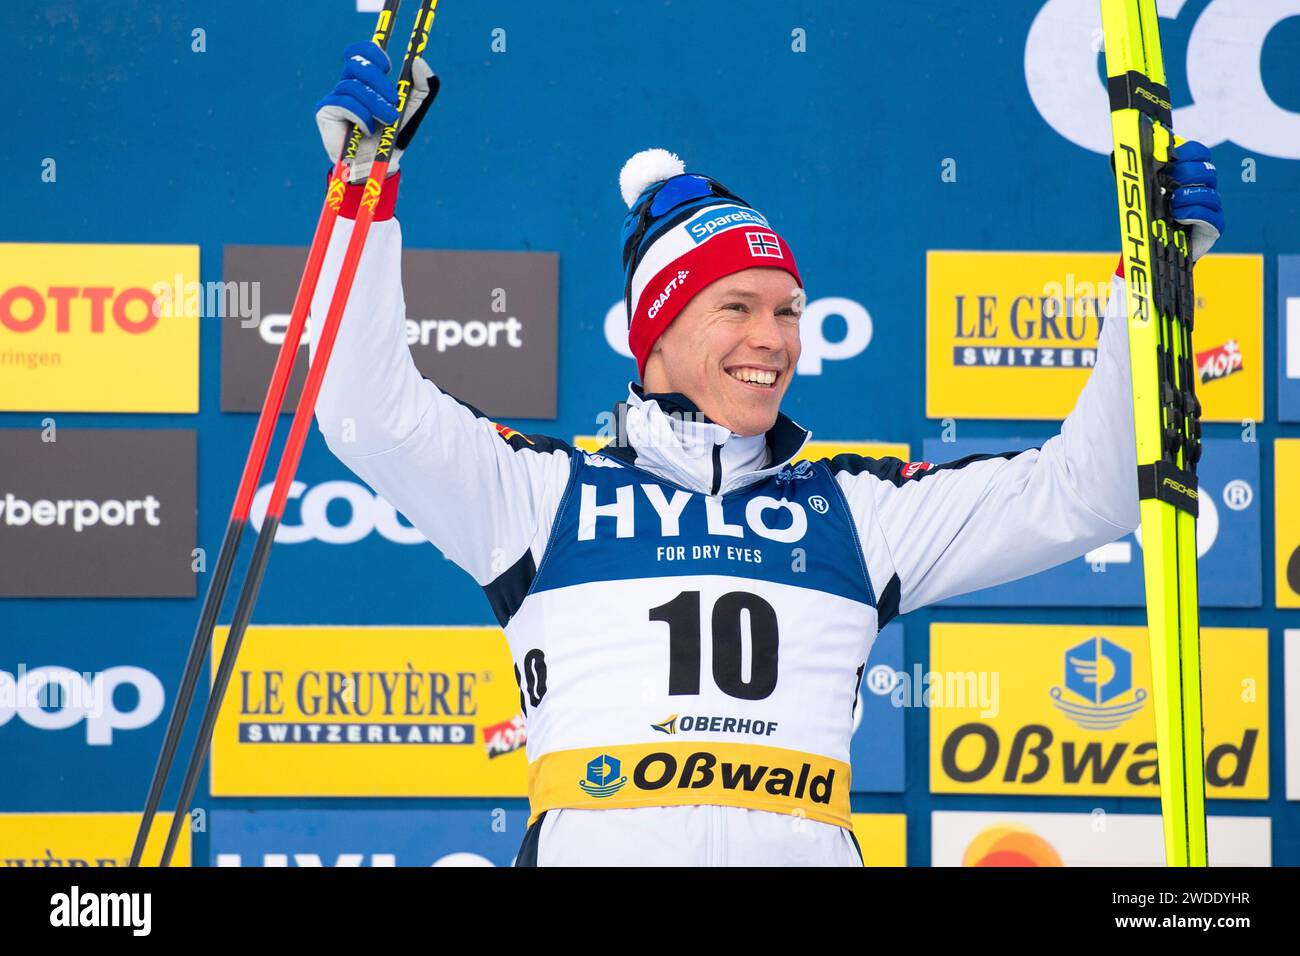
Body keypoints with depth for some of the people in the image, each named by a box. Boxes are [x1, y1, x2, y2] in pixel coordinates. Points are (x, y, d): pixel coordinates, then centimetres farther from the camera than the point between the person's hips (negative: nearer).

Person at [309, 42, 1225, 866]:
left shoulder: (856, 510, 21)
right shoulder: (547, 492, 16)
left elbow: (1080, 490, 20)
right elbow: (373, 415, 8)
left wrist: (1152, 268, 14)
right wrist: (368, 181, 4)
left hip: (802, 845, 2)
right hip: (594, 842, -2)